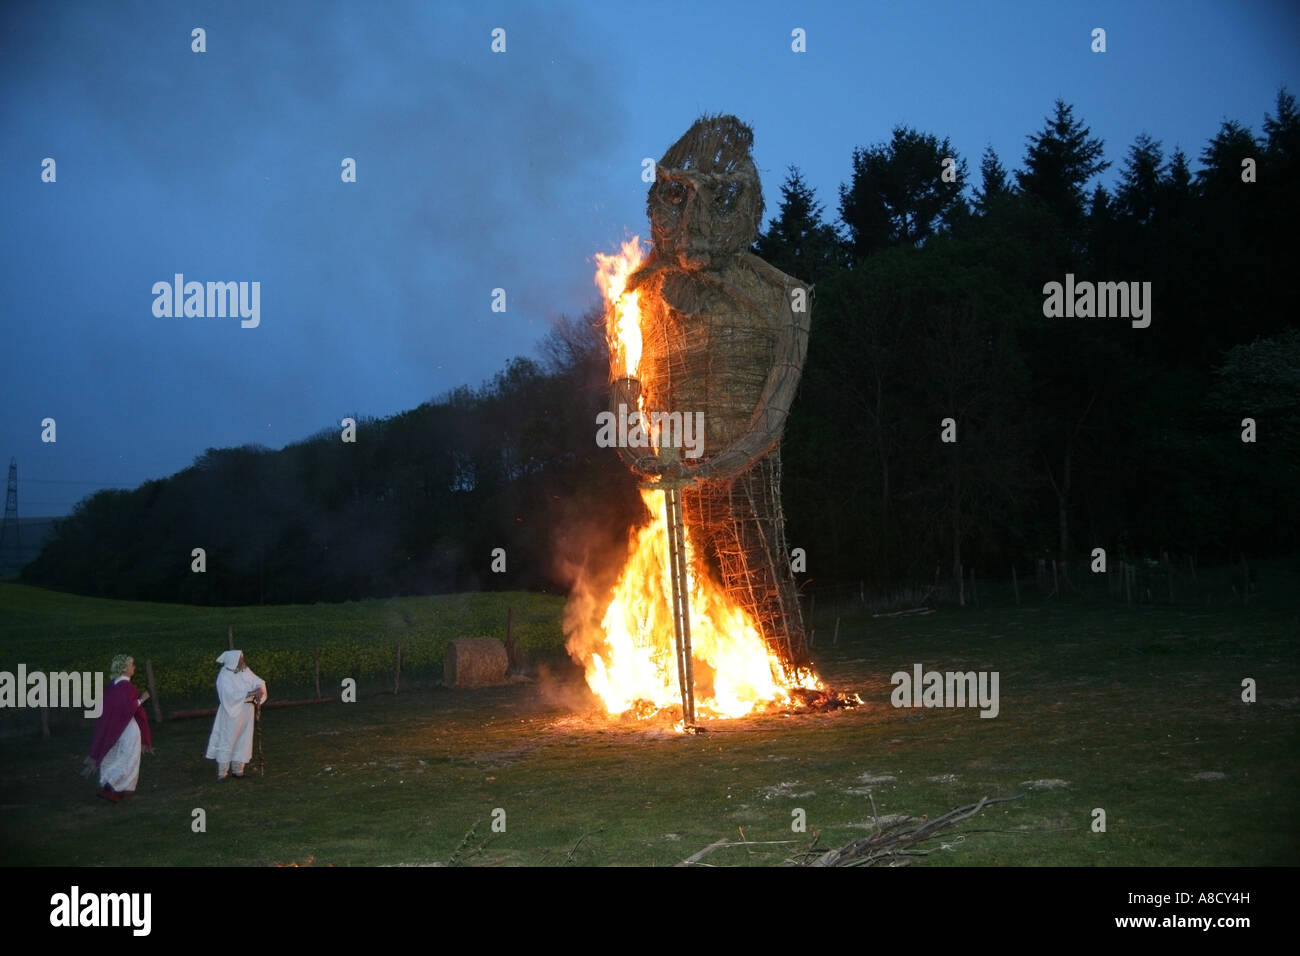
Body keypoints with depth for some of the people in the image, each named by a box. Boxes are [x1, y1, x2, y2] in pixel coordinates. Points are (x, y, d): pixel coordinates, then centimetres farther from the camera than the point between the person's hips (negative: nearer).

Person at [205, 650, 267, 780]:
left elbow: (259, 682, 4)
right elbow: (231, 695, -27)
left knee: (243, 741, 12)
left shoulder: (245, 672, 4)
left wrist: (260, 689, -19)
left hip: (246, 714, 7)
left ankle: (237, 769, 22)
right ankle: (222, 772, 6)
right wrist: (251, 694, -26)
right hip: (232, 714, -7)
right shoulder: (224, 677, -16)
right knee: (227, 741, 0)